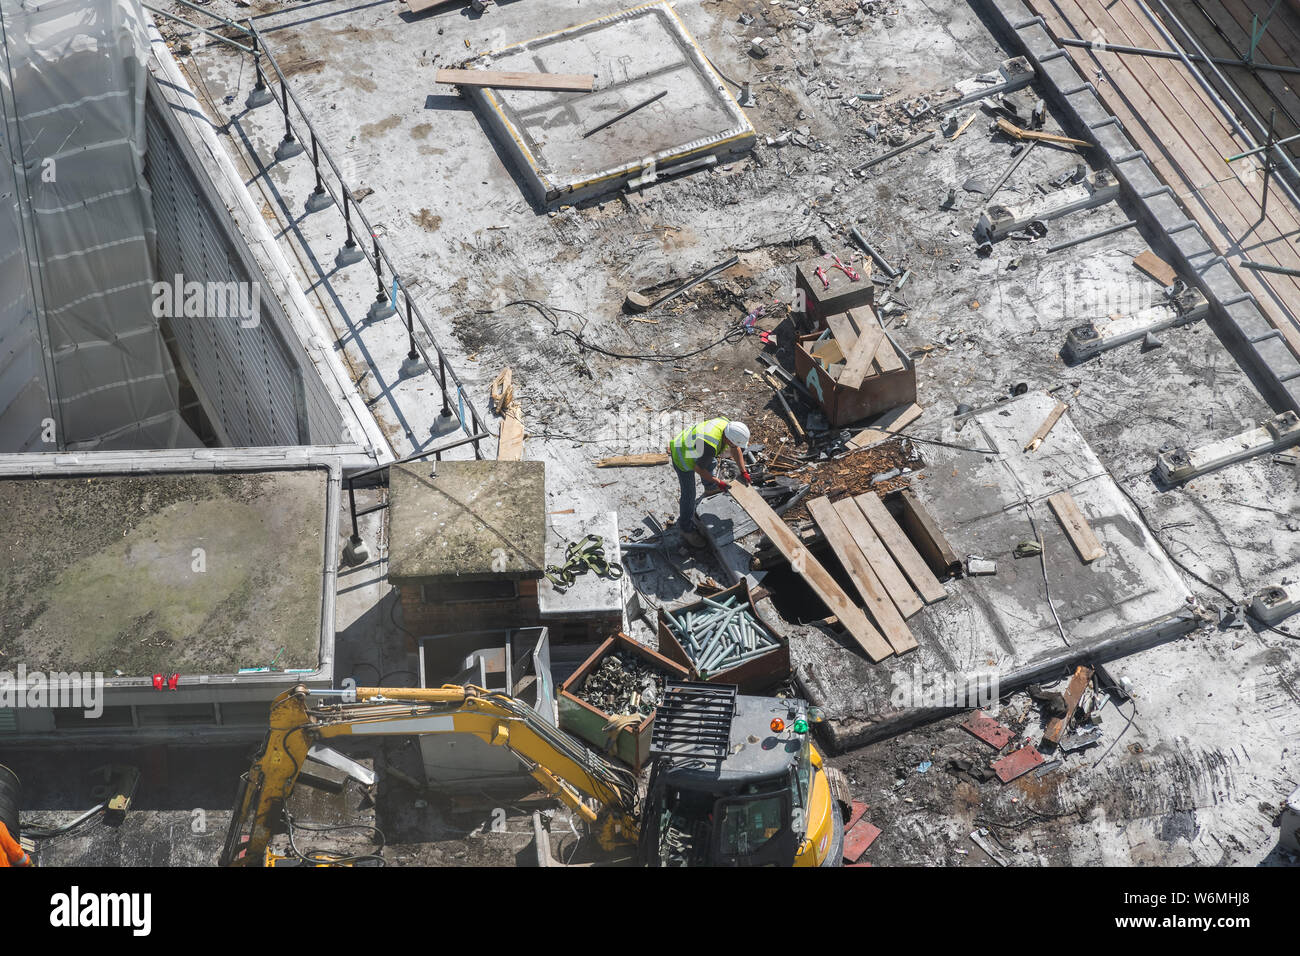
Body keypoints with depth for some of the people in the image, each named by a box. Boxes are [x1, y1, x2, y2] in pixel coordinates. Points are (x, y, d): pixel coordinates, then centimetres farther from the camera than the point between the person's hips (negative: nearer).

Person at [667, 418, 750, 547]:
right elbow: (698, 468, -23)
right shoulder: (710, 446, -41)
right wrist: (718, 482, -13)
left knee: (711, 462, 34)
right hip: (682, 457, -9)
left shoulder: (728, 425, -18)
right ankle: (687, 530, 18)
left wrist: (743, 471, 5)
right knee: (689, 494, 1)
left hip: (686, 442, 9)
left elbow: (736, 449, 3)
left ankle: (709, 487, 66)